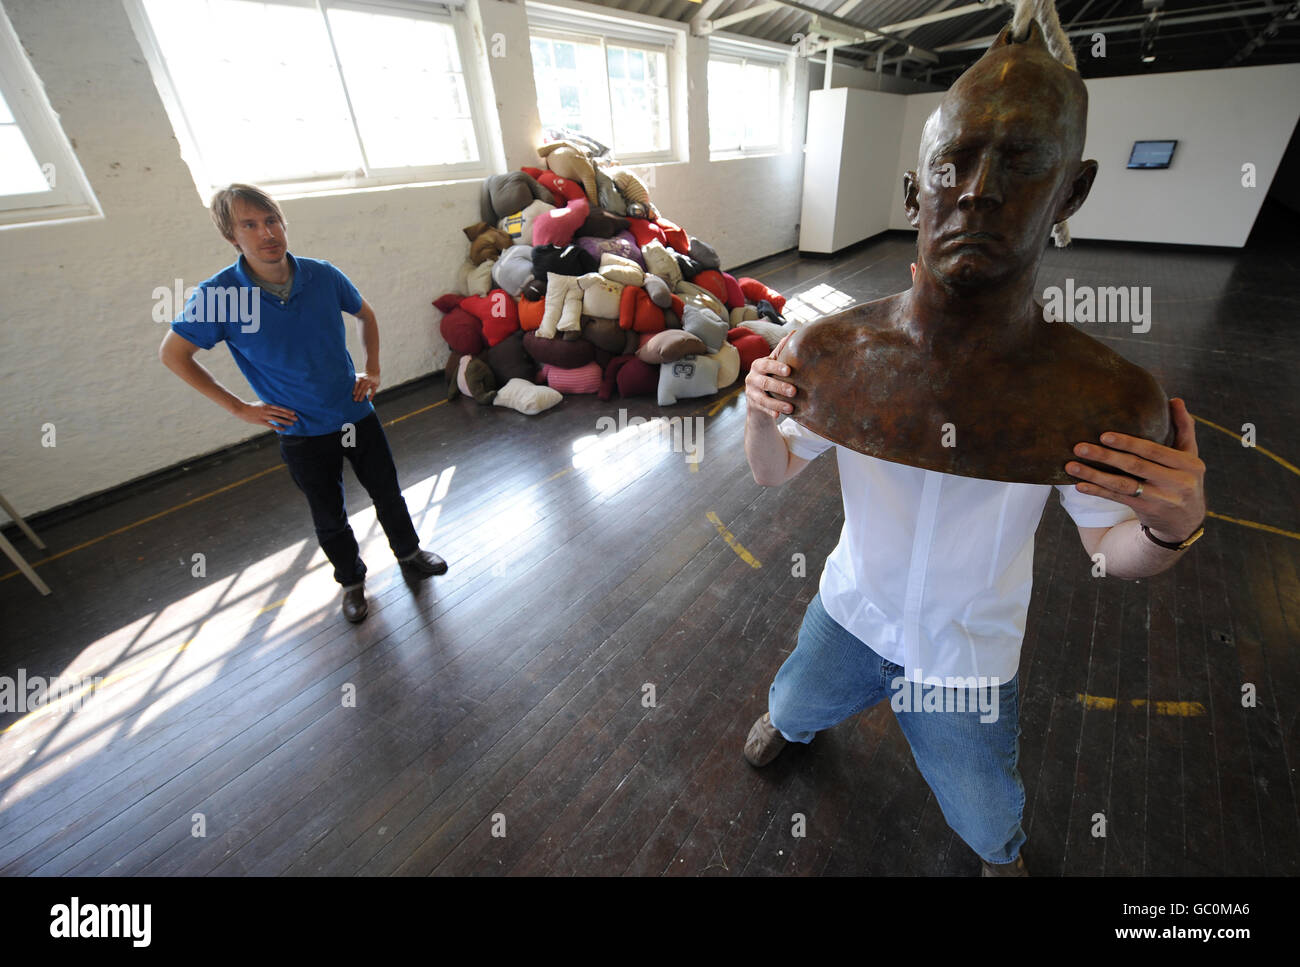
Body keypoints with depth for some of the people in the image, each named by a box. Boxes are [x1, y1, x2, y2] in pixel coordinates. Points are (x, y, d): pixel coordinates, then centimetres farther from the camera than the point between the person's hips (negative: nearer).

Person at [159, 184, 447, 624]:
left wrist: (372, 369, 3)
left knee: (388, 492, 16)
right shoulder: (218, 294, -14)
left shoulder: (322, 275, -8)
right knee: (329, 518, 14)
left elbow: (365, 315, 12)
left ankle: (408, 551, 42)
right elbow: (172, 354, -2)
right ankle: (352, 579, 39)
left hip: (357, 413, 2)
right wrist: (238, 407, -5)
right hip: (302, 432, -1)